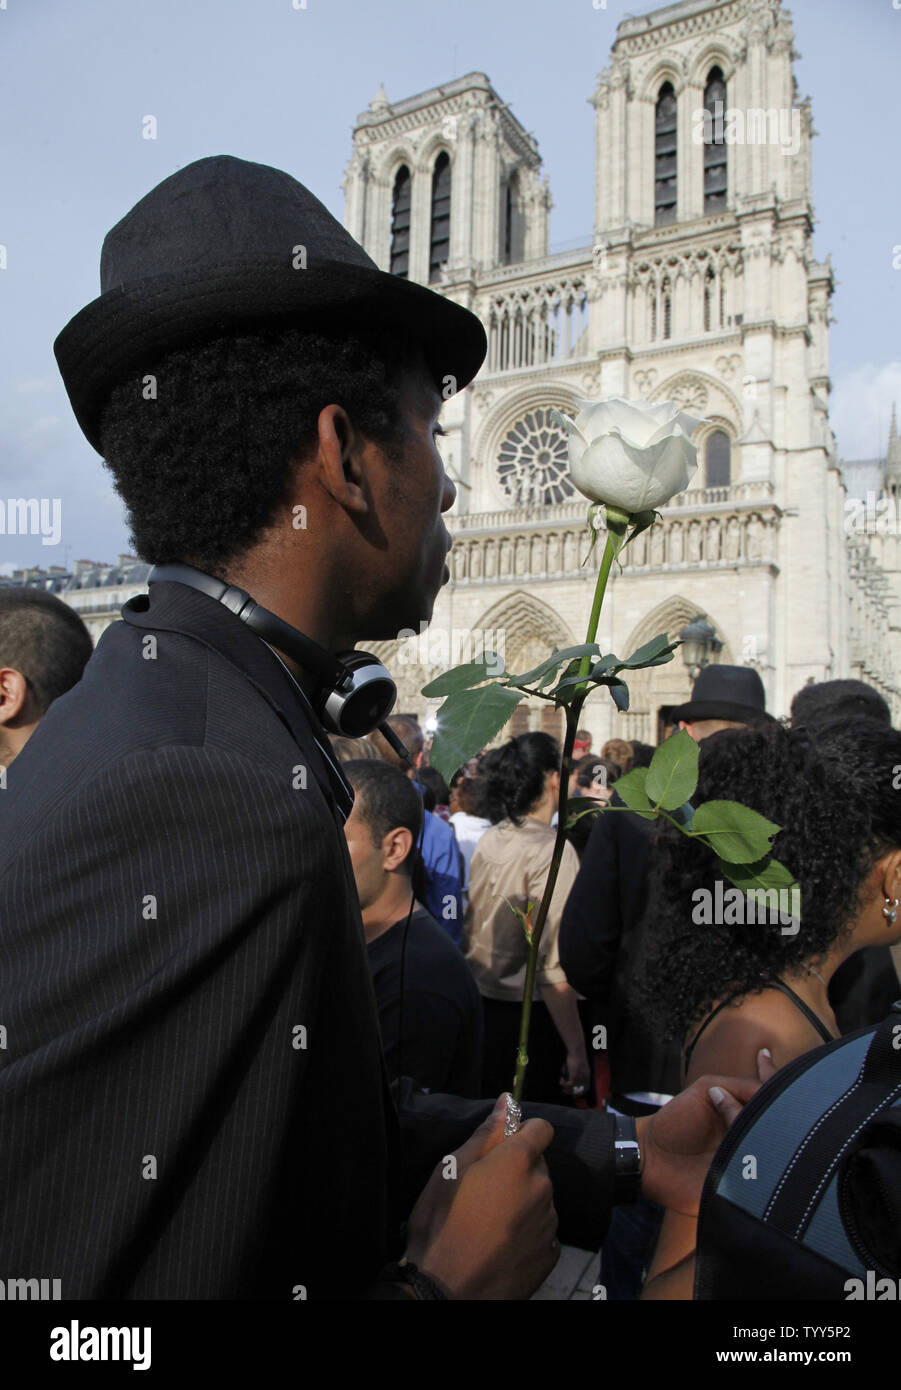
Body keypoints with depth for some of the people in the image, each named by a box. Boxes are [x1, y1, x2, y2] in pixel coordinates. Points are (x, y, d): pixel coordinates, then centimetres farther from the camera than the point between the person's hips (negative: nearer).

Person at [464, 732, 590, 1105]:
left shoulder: (488, 840, 2)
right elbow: (552, 965, -22)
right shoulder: (553, 851, -19)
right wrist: (576, 1051, -17)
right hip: (525, 1016, -7)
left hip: (477, 1007, 7)